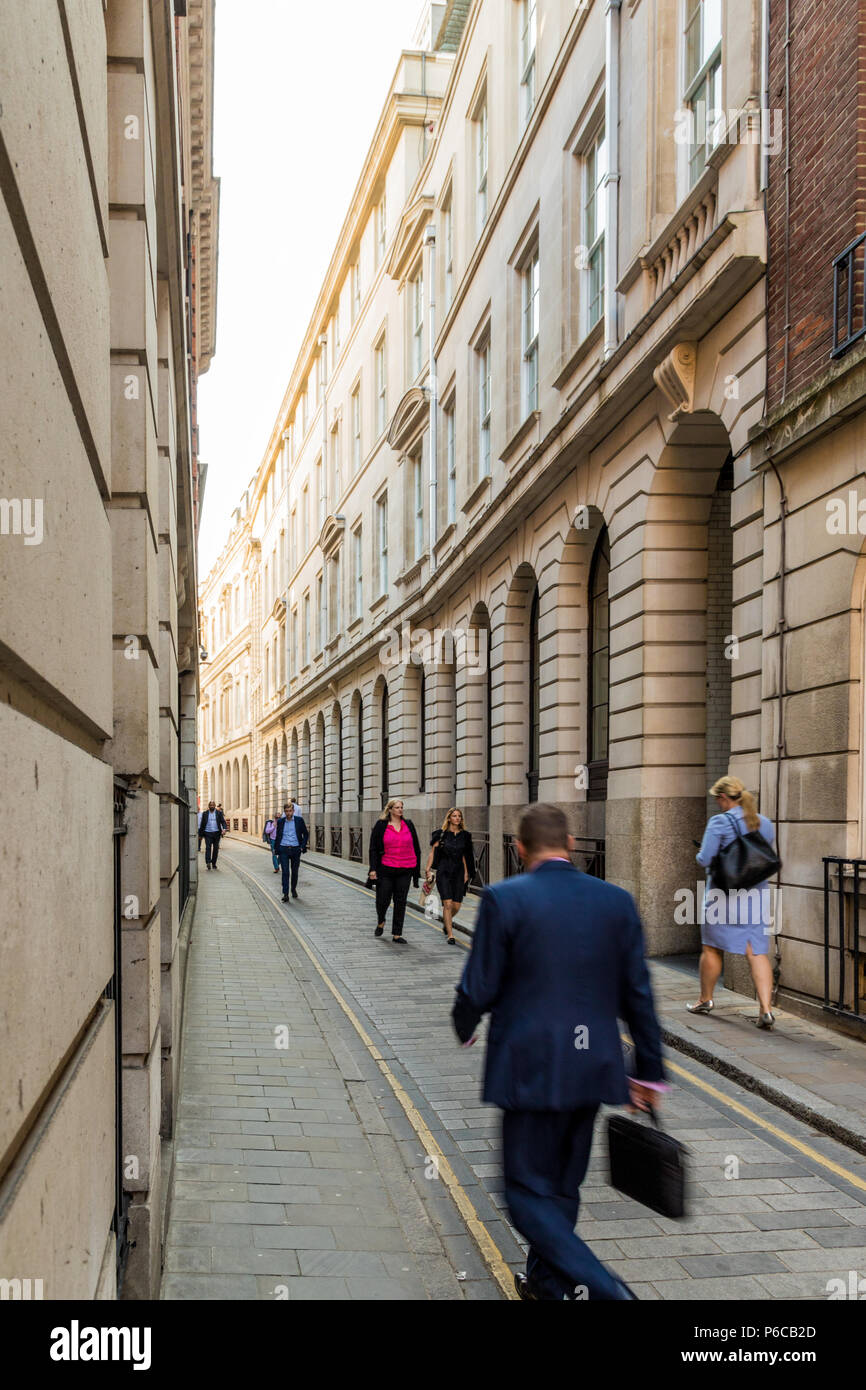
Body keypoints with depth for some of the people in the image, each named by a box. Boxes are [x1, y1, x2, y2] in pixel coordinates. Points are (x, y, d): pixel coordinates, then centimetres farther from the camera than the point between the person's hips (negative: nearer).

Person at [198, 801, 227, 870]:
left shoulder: (219, 813, 6)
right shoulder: (205, 813, 8)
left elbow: (223, 822, 0)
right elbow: (202, 824, 12)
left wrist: (224, 829, -17)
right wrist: (200, 833, 11)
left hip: (216, 833, 1)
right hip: (208, 833, -1)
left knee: (216, 848, 4)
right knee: (208, 847, -15)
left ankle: (213, 863, 15)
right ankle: (208, 863, -23)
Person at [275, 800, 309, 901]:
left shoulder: (299, 820, -1)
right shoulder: (280, 821, 4)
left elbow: (306, 834, 7)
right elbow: (277, 836, 13)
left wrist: (303, 846, -3)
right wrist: (276, 849, 7)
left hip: (295, 850, 0)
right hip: (283, 849, 0)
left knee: (294, 872, 11)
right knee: (285, 872, -9)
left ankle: (294, 889, 32)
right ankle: (285, 894, -10)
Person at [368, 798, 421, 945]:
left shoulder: (408, 825, 8)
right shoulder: (381, 825, 0)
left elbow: (416, 847, 12)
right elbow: (373, 848, 0)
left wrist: (416, 868, 9)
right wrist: (373, 869, -7)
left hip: (405, 871, 2)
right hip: (386, 869, -2)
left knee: (400, 902, 2)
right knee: (382, 900, 2)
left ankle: (397, 935, 9)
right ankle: (380, 922, 35)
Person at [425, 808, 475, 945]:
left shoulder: (465, 835, 8)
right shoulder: (441, 834, -2)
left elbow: (464, 856, 15)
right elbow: (432, 853, -1)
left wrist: (466, 873, 10)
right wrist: (428, 869, -8)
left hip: (459, 872, 3)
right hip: (444, 871, -3)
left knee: (456, 906, 3)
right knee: (448, 904, -11)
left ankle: (447, 922, 35)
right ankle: (450, 936, -5)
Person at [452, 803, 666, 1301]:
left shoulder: (504, 899, -12)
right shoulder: (617, 901, 0)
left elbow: (479, 988, -9)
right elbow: (638, 994, 3)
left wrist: (465, 1029, 13)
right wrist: (650, 1072, 11)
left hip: (531, 1068, -5)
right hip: (594, 1067, 5)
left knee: (528, 1191, 6)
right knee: (563, 1184, 21)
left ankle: (604, 1289, -8)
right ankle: (546, 1280, 36)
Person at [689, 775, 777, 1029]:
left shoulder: (719, 822, -11)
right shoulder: (765, 824, 7)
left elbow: (705, 859, -14)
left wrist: (699, 856, 8)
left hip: (724, 894, -4)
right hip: (757, 894, 5)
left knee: (712, 948, 13)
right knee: (758, 951, 2)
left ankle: (706, 1000, 28)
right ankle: (766, 1009, -9)